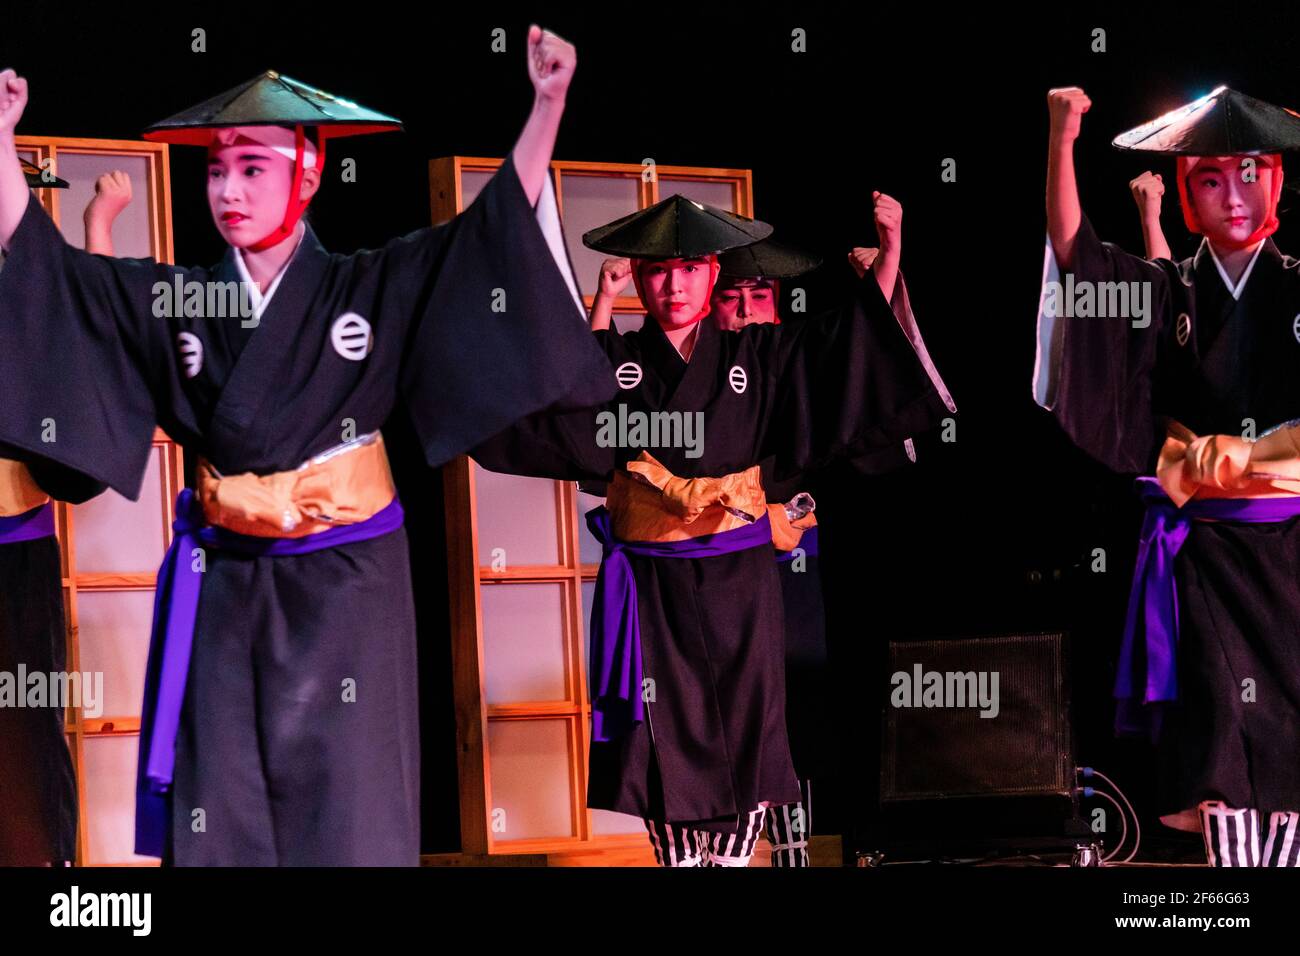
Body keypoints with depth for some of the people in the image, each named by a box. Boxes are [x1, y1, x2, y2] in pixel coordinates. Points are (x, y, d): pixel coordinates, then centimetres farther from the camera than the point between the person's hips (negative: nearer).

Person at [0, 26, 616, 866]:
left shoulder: (377, 288, -4)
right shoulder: (172, 298, 2)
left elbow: (499, 223, -9)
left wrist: (548, 103, -20)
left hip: (346, 586, -2)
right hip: (223, 590, 2)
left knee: (345, 809, 3)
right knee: (220, 811, 6)